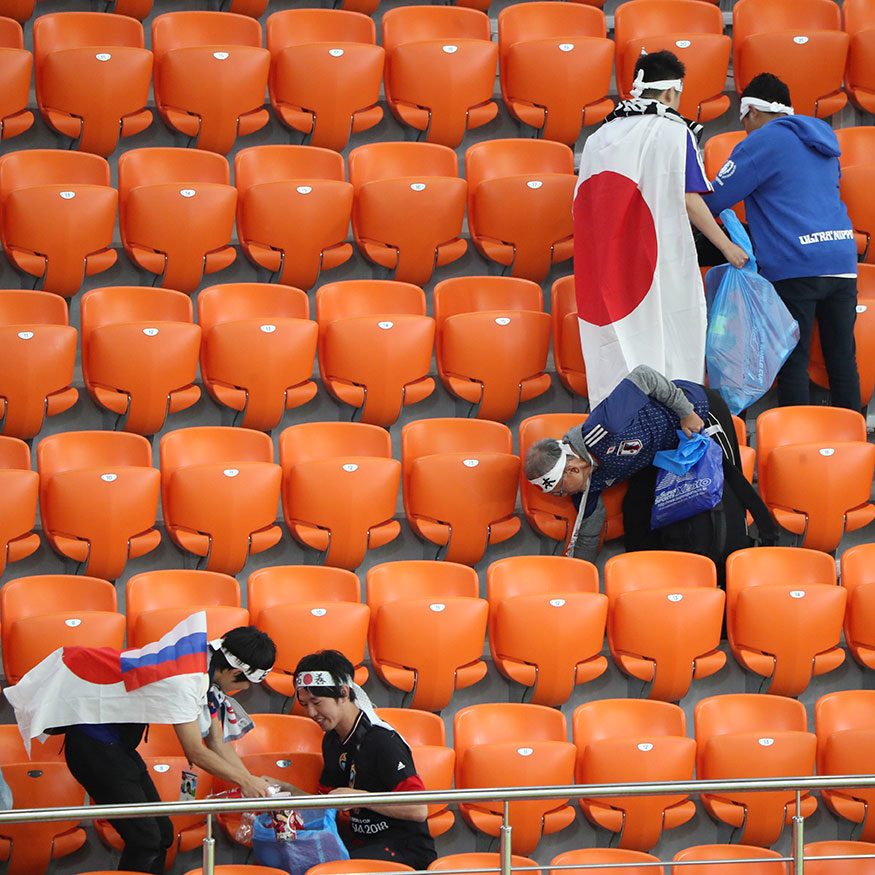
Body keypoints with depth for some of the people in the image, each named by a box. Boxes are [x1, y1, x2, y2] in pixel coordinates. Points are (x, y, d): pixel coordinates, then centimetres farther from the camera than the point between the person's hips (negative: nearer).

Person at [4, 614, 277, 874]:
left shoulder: (205, 669, 3)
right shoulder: (183, 681, -28)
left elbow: (216, 742, 11)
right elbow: (195, 752, -21)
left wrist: (253, 783, 5)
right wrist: (245, 781, -11)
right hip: (94, 744, -10)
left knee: (161, 833, 8)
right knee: (145, 838, -14)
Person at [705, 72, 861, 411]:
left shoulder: (762, 142, -3)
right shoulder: (822, 141, 21)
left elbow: (714, 199, -2)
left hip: (795, 267, -7)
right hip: (843, 262, 7)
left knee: (793, 362, -3)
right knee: (842, 359, 7)